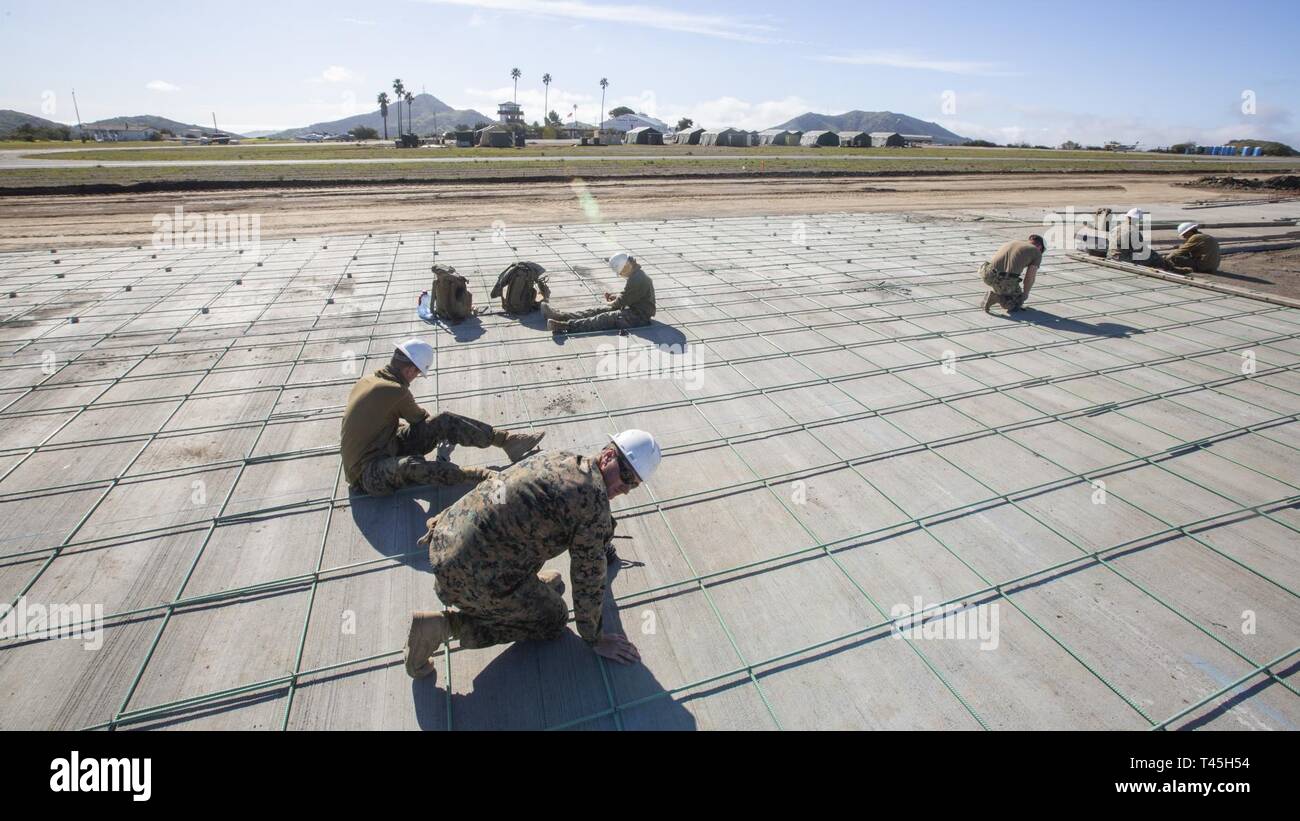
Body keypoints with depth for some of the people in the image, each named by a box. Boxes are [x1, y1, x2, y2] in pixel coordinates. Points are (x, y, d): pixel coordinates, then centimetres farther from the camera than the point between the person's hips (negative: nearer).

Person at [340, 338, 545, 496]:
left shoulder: (366, 380, 3)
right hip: (368, 474, -8)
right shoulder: (396, 391, -22)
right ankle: (488, 478, -46)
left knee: (445, 421, -7)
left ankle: (507, 440, -7)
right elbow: (421, 418, -2)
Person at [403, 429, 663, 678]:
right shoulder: (594, 500, -16)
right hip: (474, 576, -9)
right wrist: (595, 639, 8)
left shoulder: (558, 457, 9)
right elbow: (589, 576, -8)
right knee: (553, 619, 13)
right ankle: (446, 625, 2)